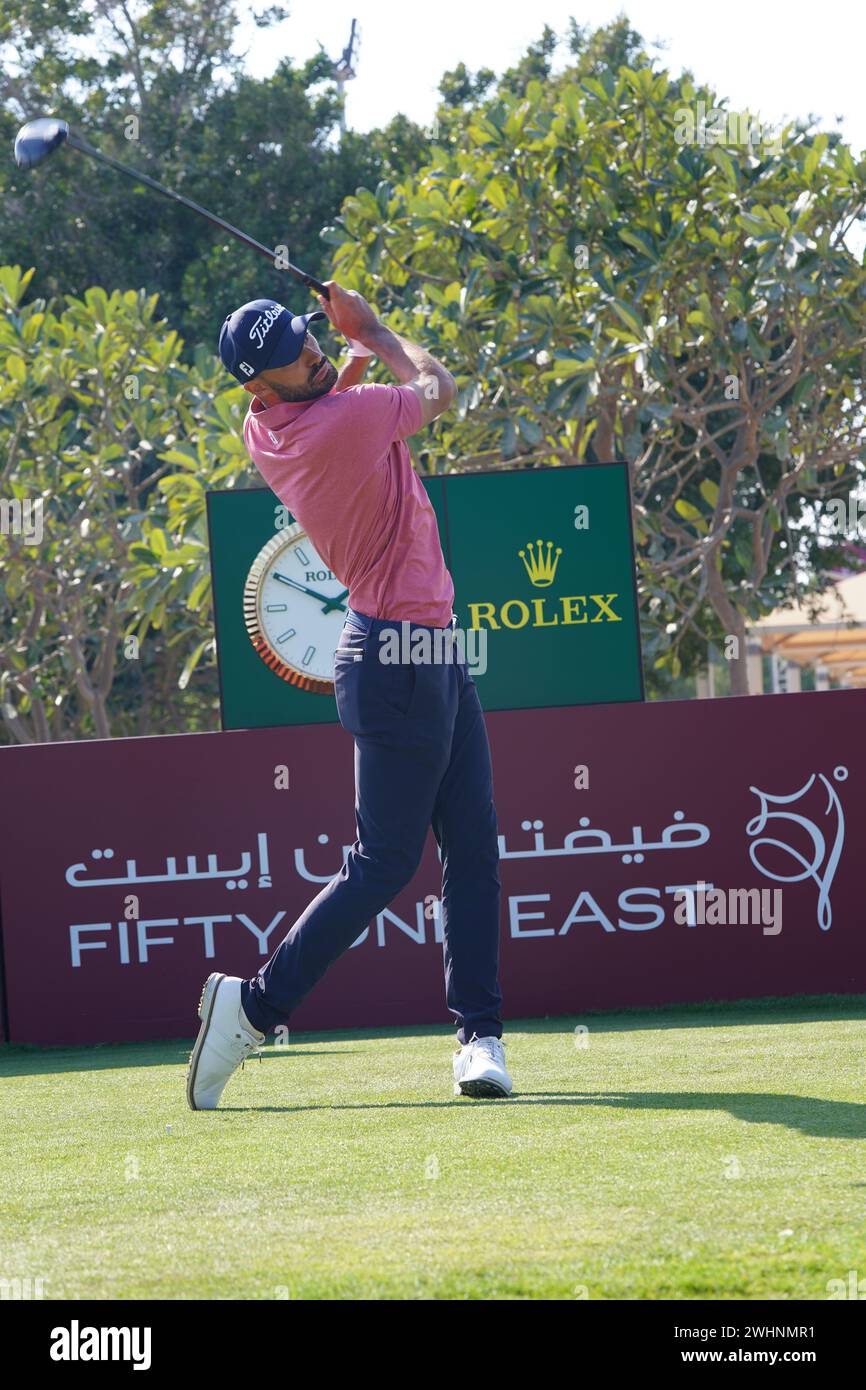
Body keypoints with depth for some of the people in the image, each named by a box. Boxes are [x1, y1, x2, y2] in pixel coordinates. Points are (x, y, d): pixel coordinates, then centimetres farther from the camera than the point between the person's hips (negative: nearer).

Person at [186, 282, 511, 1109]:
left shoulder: (267, 432, 3)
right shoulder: (349, 419, -22)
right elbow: (438, 386, -1)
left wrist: (351, 357, 16)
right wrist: (371, 331, 12)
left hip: (433, 653, 9)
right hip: (399, 660, -9)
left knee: (473, 850, 7)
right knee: (383, 863, -5)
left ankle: (479, 1032, 9)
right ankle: (253, 1006, 1)